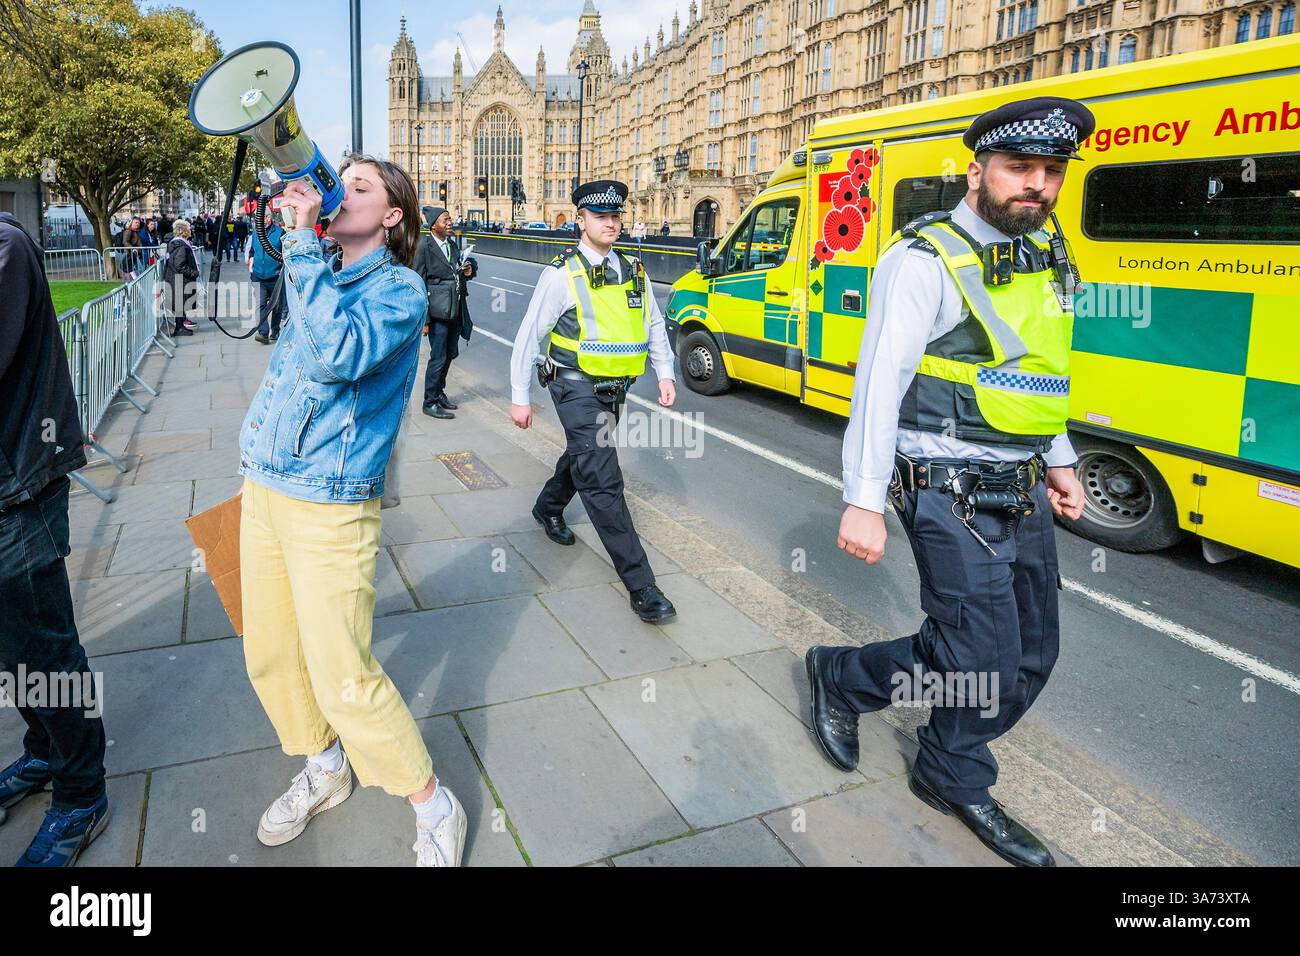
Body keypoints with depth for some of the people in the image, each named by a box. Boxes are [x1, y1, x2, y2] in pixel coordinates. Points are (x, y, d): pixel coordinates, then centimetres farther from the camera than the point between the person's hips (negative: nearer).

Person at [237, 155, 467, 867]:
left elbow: (336, 356, -29)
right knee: (268, 655, 16)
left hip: (330, 507, -8)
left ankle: (435, 812, 14)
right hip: (262, 492, 8)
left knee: (343, 681, -6)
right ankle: (323, 770, 40)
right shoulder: (317, 277, 14)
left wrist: (302, 243, -25)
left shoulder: (399, 289, -10)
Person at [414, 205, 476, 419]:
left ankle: (439, 392, 33)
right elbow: (419, 282, -10)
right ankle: (430, 402, 6)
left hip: (456, 310, 8)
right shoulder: (424, 246, -9)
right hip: (438, 311, -7)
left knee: (450, 353, 16)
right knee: (438, 357, -4)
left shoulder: (452, 243, 13)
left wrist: (469, 270, 2)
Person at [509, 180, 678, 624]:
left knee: (582, 456, 25)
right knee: (602, 480, -12)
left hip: (613, 388, 7)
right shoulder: (562, 274, -9)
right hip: (576, 387, -6)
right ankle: (640, 584, -12)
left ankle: (548, 508, 56)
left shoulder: (633, 272, 8)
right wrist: (519, 397, -7)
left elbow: (654, 326, 17)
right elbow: (528, 337, -6)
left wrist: (665, 373, 4)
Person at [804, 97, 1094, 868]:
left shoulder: (1047, 258, 12)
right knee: (983, 658, -5)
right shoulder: (926, 260, -13)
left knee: (1032, 653, 11)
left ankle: (953, 777, 30)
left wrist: (1059, 460, 21)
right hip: (949, 491, -8)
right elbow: (879, 383, -17)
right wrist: (863, 502, -20)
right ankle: (839, 677, 19)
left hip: (1023, 488, 8)